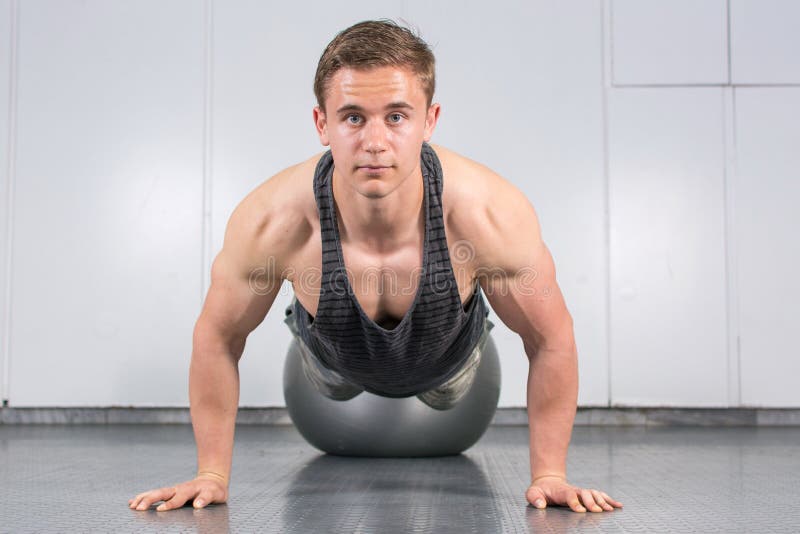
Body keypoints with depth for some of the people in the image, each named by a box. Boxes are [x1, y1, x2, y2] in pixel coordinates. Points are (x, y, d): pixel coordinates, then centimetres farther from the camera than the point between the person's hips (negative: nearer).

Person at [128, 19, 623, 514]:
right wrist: (212, 474, -16)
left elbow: (552, 338, -25)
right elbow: (217, 337, -21)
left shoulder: (492, 214, -43)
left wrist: (549, 475, -20)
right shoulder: (269, 223, -41)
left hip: (451, 355, 0)